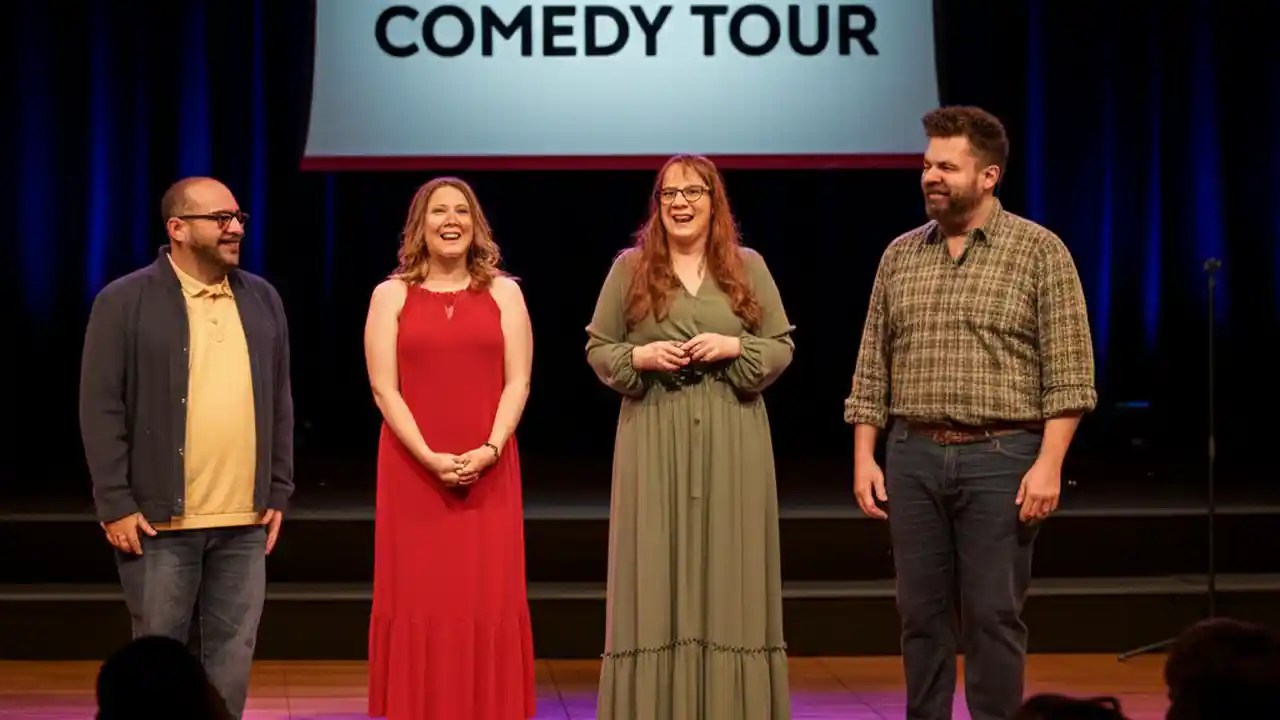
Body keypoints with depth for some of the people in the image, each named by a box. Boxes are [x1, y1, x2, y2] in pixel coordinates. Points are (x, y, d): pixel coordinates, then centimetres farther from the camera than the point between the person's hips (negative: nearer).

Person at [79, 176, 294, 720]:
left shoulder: (262, 299, 11)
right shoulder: (124, 302, -4)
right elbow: (100, 408, -6)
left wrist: (278, 492, 9)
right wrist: (116, 505, -11)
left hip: (245, 519, 4)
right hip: (159, 517, -4)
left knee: (232, 655, 7)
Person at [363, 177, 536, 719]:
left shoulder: (503, 292, 9)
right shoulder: (391, 296, 6)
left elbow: (517, 382, 2)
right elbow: (384, 388, -2)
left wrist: (490, 450, -13)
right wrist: (430, 458, -13)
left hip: (489, 472, 1)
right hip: (412, 471, -1)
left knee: (490, 600, -1)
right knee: (418, 597, -1)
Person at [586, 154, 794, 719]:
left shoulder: (748, 267, 8)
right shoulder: (630, 268, 6)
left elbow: (782, 347, 7)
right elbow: (597, 348, 7)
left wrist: (734, 347, -10)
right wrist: (639, 357, -11)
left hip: (731, 441, 1)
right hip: (654, 439, -1)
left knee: (727, 567, 0)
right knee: (656, 570, -3)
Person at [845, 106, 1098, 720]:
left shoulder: (1040, 251, -3)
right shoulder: (900, 256, 10)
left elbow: (1068, 371, -7)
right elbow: (872, 369, 12)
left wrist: (1049, 464, -14)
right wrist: (864, 457, 5)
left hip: (1000, 458, -4)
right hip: (912, 458, 4)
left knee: (993, 614, -1)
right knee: (920, 612, 7)